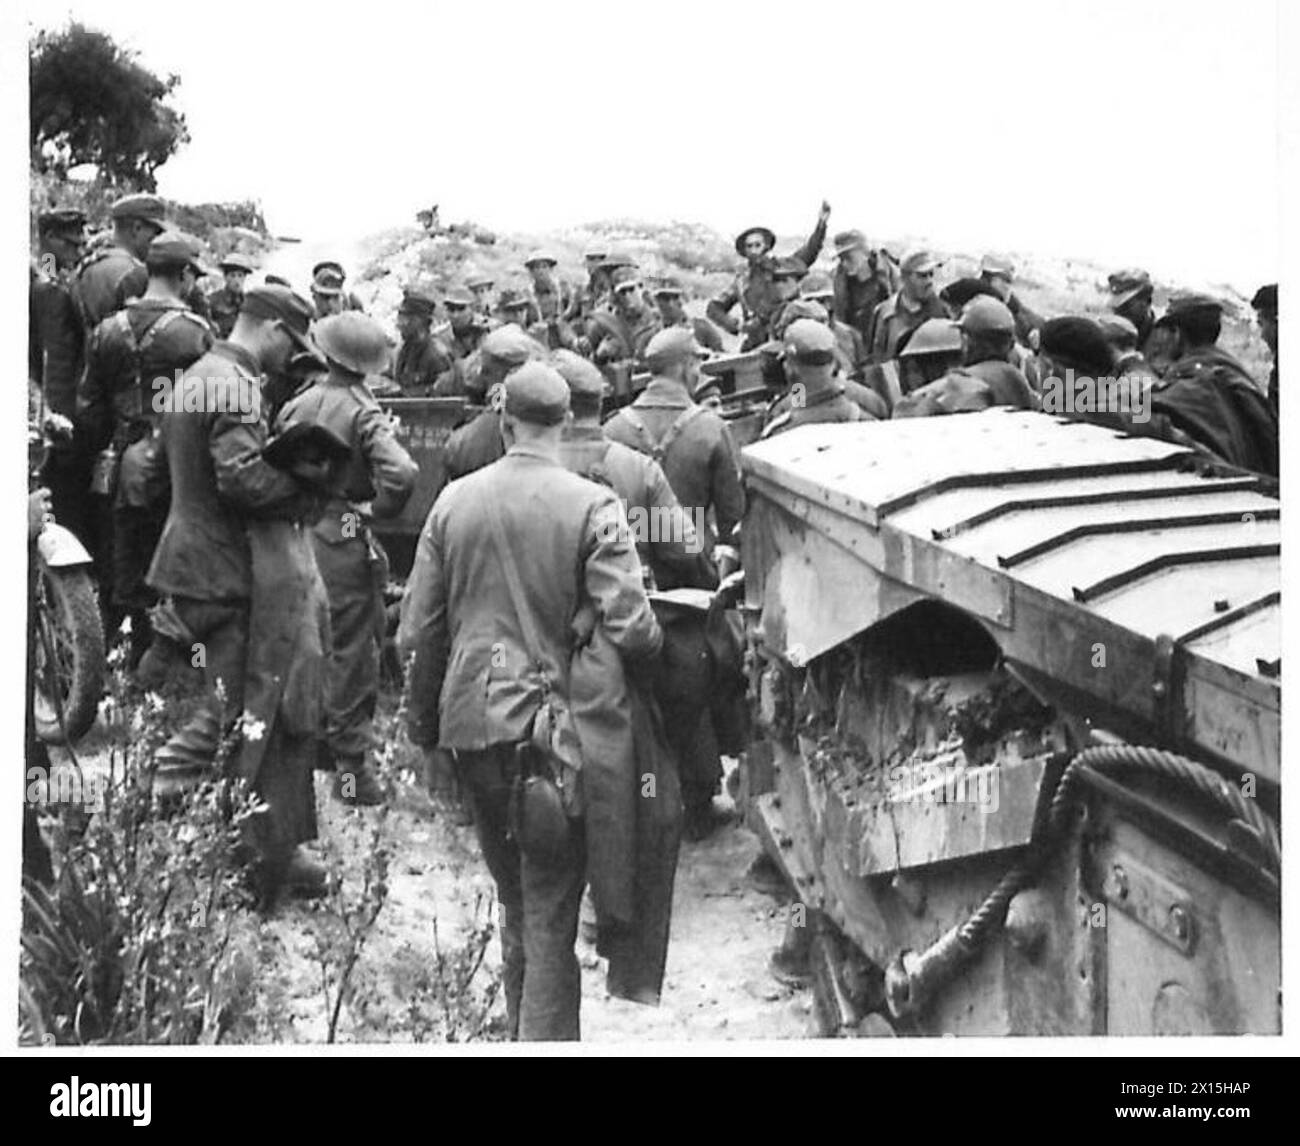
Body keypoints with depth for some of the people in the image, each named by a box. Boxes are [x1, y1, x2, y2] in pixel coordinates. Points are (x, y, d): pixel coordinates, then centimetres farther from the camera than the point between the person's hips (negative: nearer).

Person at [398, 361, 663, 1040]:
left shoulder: (454, 500, 2)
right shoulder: (592, 506, -10)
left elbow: (418, 633, 4)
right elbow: (629, 629, -17)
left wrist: (425, 726, 16)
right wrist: (655, 642, 6)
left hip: (471, 725, 4)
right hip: (553, 728, -4)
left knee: (515, 901, 21)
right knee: (551, 914, 3)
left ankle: (522, 1030, 33)